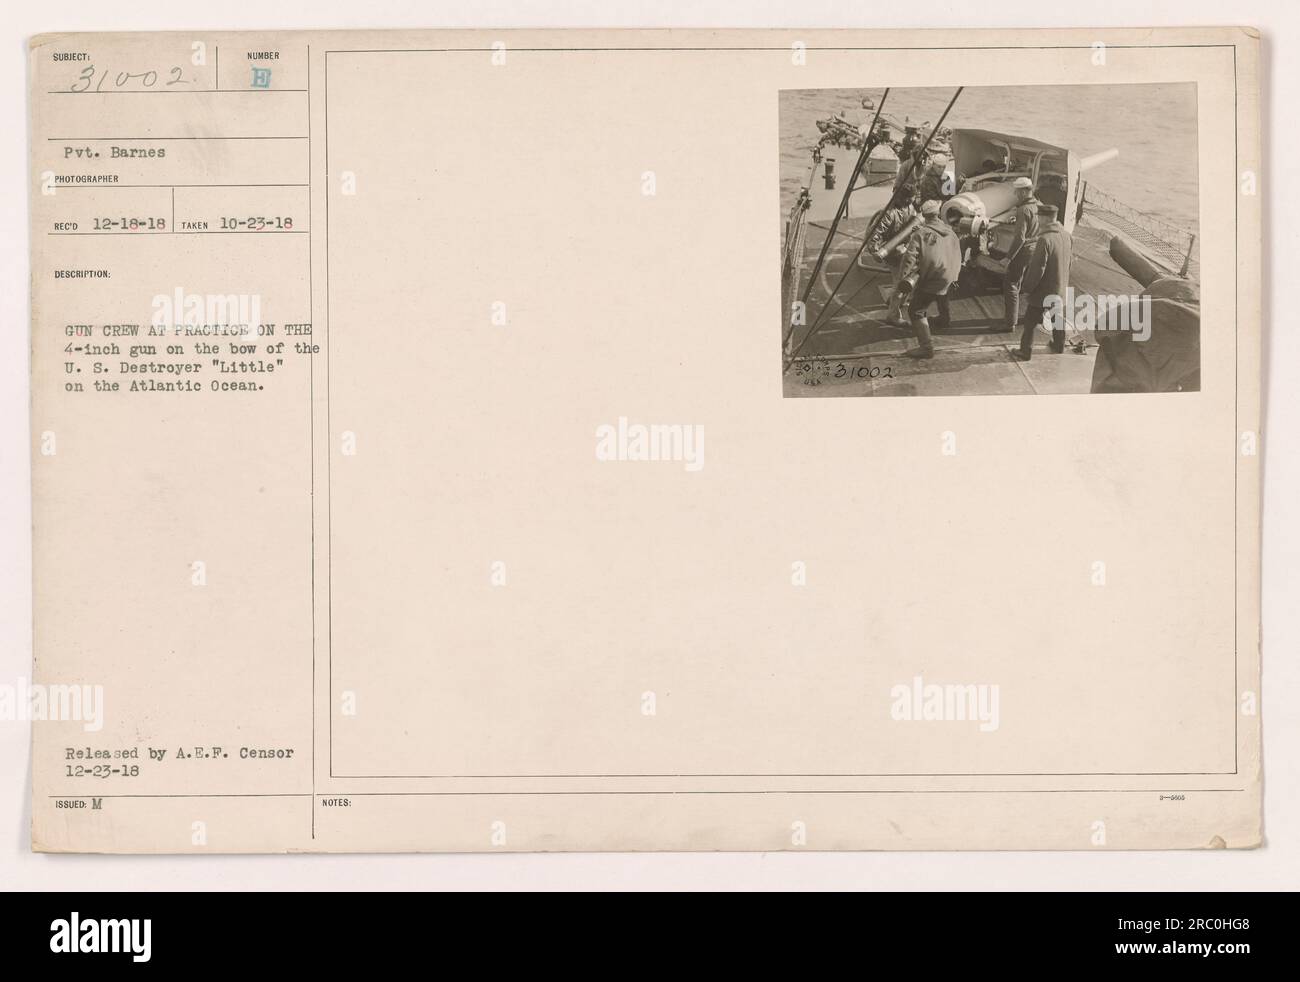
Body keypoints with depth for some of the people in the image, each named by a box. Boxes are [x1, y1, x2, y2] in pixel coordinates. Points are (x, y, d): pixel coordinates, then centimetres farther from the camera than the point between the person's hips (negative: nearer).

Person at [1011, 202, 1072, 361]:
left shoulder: (1045, 240, -26)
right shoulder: (1066, 235, -1)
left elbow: (1037, 269, -24)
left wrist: (1026, 286, -11)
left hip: (1043, 292, -7)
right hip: (1061, 289, 7)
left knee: (1030, 323, 7)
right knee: (1058, 322, 21)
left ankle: (1025, 353, 13)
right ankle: (1059, 349, 33)